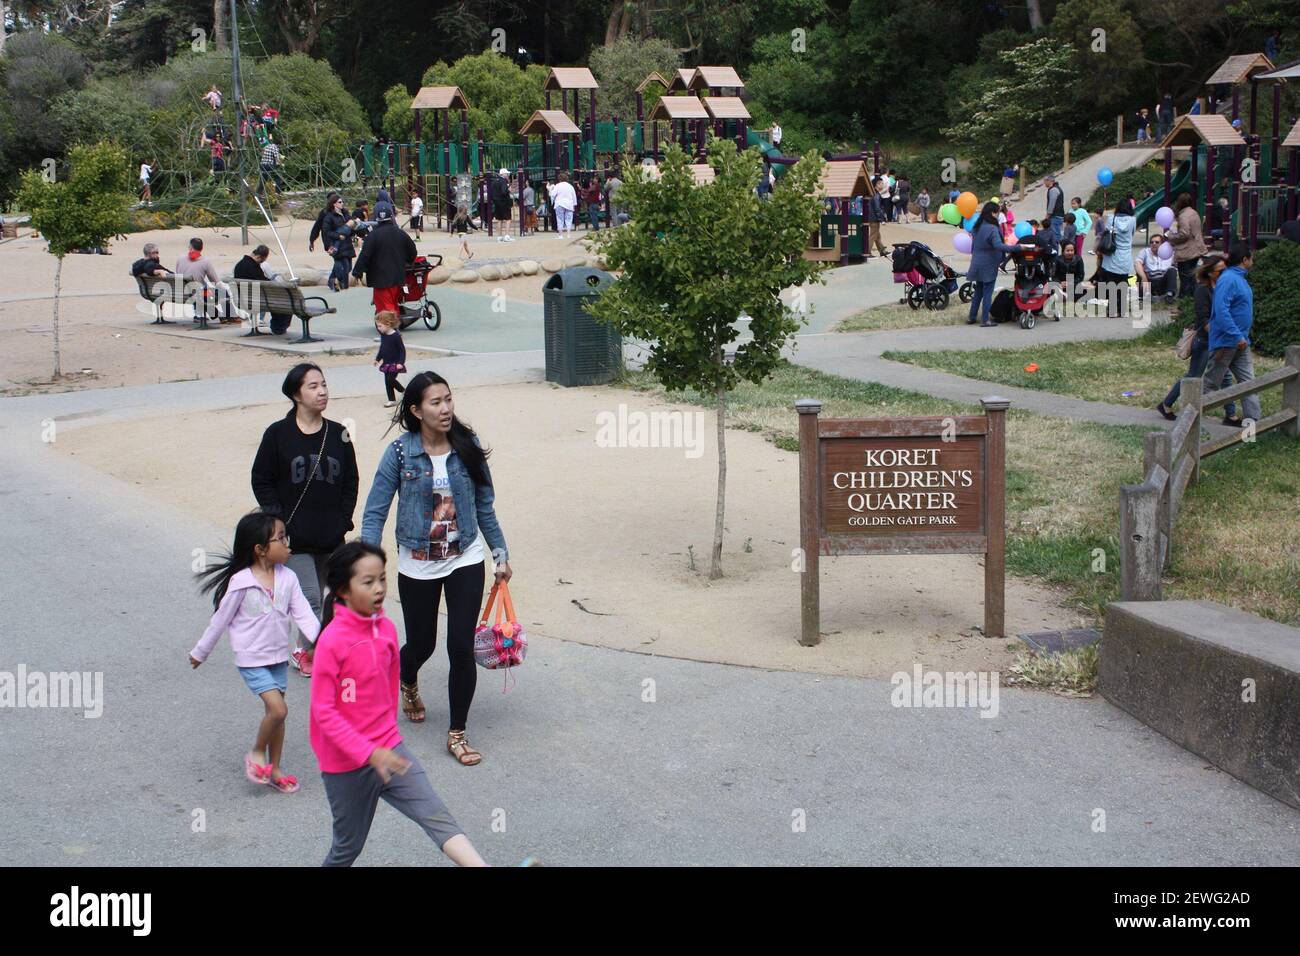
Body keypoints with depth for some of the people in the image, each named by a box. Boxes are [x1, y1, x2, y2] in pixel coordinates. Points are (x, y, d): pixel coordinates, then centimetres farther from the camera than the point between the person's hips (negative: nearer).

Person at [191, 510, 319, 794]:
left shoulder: (288, 578, -5)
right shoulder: (241, 582, -18)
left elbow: (302, 613, -7)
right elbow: (220, 620, -8)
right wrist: (200, 652, 3)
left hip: (278, 657, 5)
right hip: (252, 659, -5)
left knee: (275, 712, 13)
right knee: (278, 709, -15)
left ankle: (274, 769, 28)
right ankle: (257, 753, 9)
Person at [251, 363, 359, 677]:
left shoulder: (338, 434, 5)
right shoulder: (278, 434, -5)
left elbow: (351, 482, 11)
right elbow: (261, 481, -1)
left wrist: (343, 520, 1)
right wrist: (280, 521, -8)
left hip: (331, 537, 4)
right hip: (295, 537, -4)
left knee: (315, 598, 13)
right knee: (310, 598, -10)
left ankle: (305, 652, 27)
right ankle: (309, 650, 0)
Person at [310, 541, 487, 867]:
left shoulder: (386, 628, 1)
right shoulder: (332, 641, -19)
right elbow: (324, 712, -19)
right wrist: (369, 753, -25)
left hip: (388, 749, 5)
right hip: (346, 763, -5)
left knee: (437, 815, -11)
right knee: (349, 844, 10)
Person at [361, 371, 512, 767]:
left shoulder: (467, 447, -4)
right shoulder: (400, 453, -10)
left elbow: (484, 506, 7)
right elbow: (375, 512, -9)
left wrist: (500, 553, 9)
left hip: (465, 560, 1)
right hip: (417, 565, -1)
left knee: (462, 646, -6)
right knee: (421, 644, 12)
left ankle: (457, 733, 9)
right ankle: (408, 682, 50)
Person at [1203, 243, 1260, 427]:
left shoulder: (1240, 279, 13)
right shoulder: (1228, 280, -18)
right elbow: (1221, 311, -27)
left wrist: (1243, 337, 20)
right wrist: (1237, 336, -28)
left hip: (1240, 342, 10)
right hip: (1225, 341, -10)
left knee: (1247, 381, 5)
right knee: (1211, 382, 0)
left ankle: (1254, 419, 5)